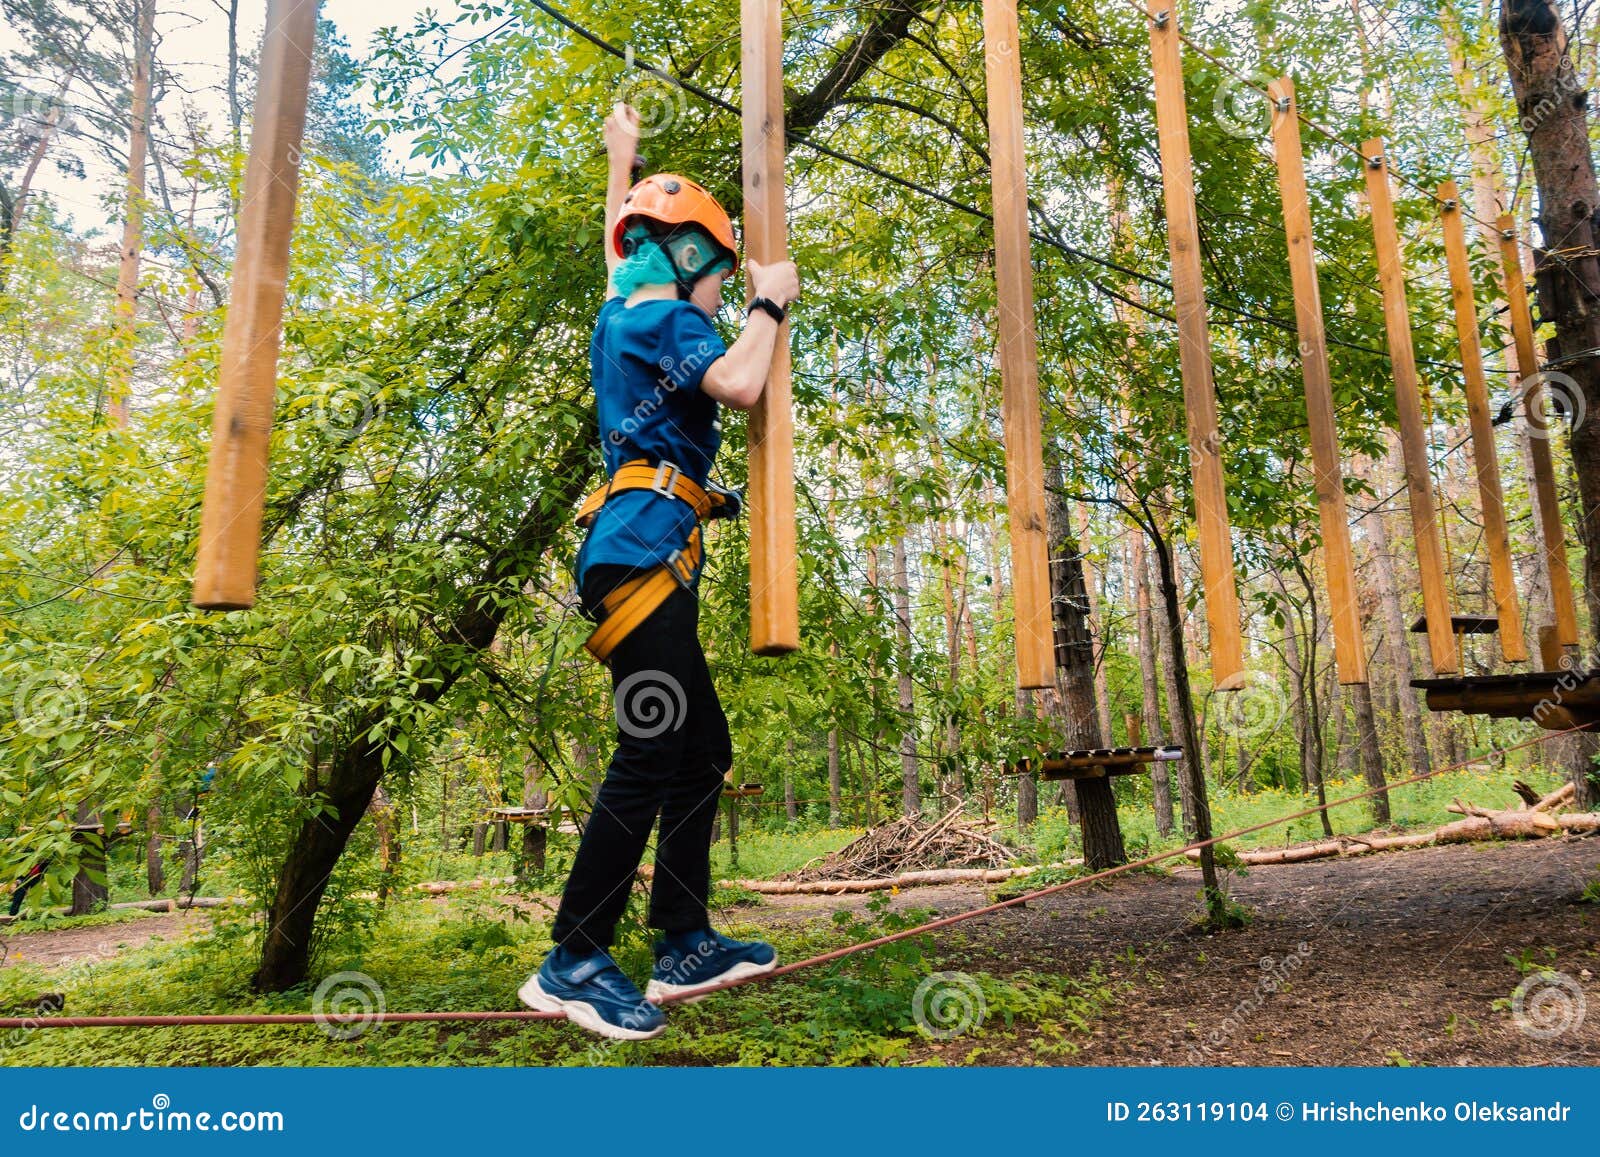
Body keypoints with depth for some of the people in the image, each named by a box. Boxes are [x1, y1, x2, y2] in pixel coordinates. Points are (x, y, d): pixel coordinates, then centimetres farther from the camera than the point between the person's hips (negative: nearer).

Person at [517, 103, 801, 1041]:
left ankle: (685, 944, 11)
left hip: (643, 558, 11)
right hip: (643, 549, -11)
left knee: (703, 748, 8)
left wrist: (622, 157, 56)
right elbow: (739, 384, -20)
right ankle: (574, 960, -8)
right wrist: (769, 303, -4)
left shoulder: (622, 311, 24)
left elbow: (618, 241, 45)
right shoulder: (663, 319, -3)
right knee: (652, 752, -14)